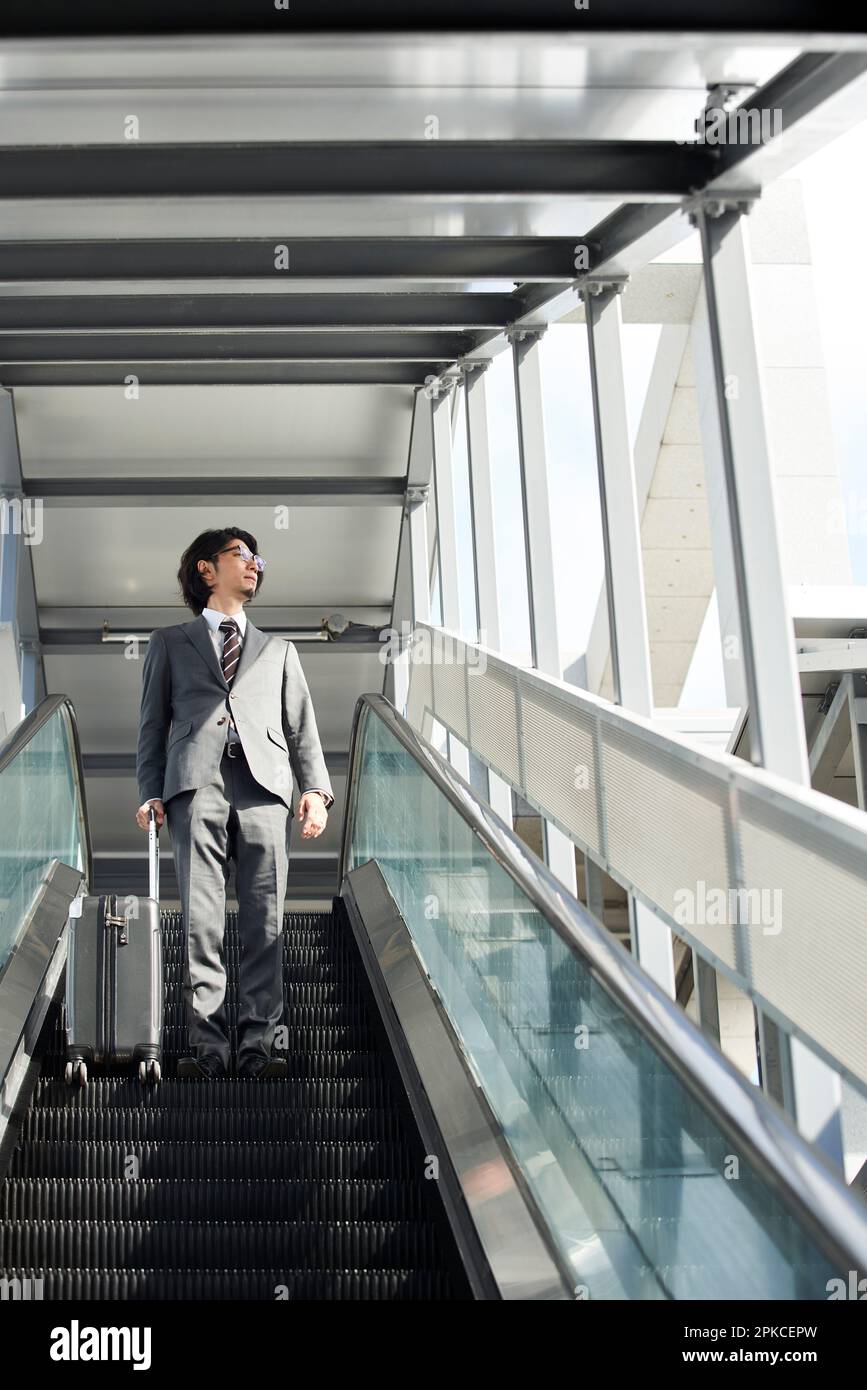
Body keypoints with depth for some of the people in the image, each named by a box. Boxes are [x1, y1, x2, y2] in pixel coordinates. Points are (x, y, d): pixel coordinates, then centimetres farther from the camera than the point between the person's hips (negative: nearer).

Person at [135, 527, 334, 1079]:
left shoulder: (279, 651, 28)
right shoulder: (170, 643, 23)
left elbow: (303, 728, 18)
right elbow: (153, 724, 15)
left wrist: (316, 788, 2)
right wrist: (151, 792, 1)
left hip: (264, 785, 1)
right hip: (198, 784, -1)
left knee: (266, 923, -5)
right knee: (201, 922, -7)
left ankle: (258, 1045, -3)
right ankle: (209, 1047, -4)